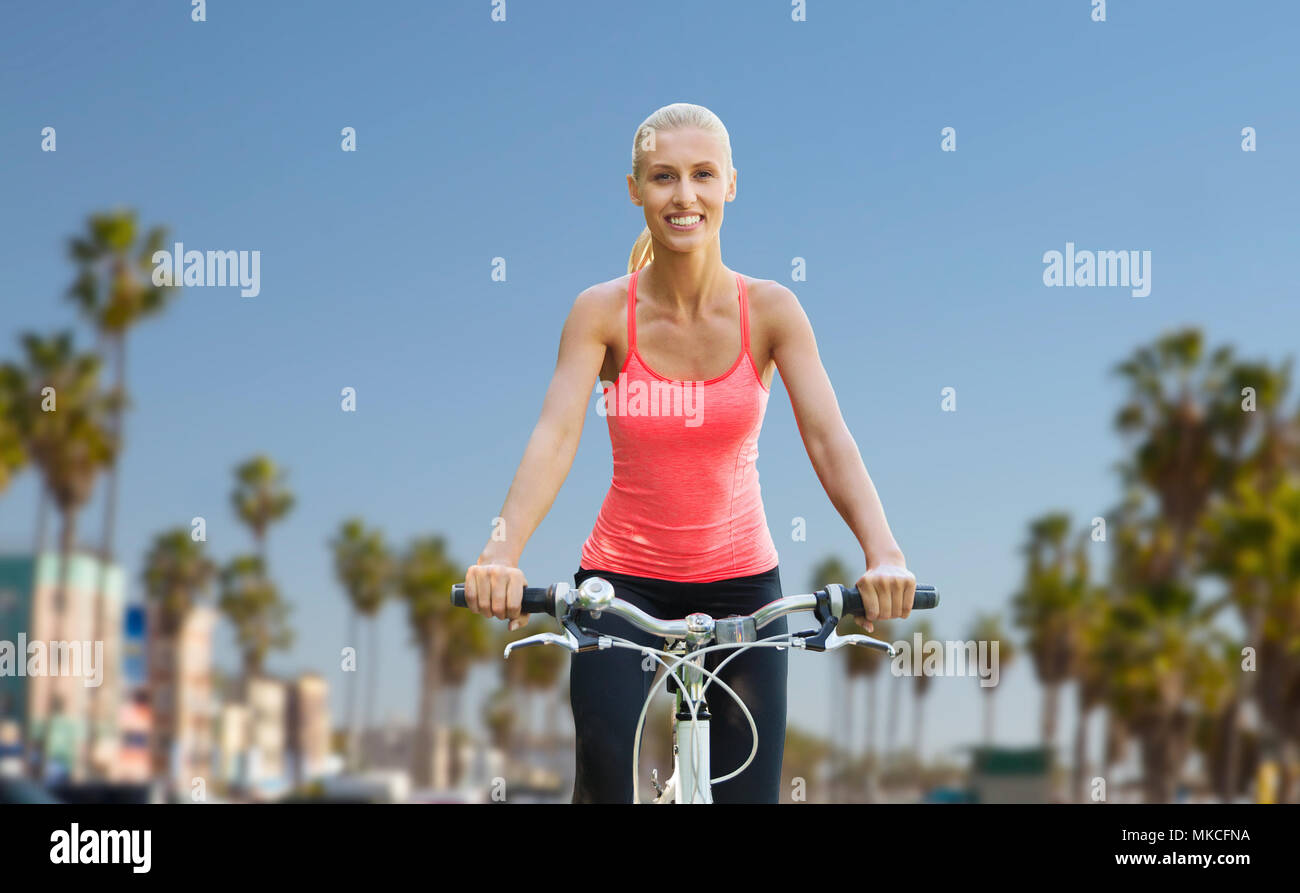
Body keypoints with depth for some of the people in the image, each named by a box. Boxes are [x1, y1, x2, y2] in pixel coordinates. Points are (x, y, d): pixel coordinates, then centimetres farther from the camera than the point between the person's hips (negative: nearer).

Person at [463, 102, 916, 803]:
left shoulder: (770, 310, -8)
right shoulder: (602, 312, -9)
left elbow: (829, 438, -17)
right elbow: (555, 435, -20)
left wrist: (882, 553, -33)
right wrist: (502, 550, -37)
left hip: (741, 581, 1)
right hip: (621, 580, -1)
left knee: (749, 792, 4)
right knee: (604, 783, -15)